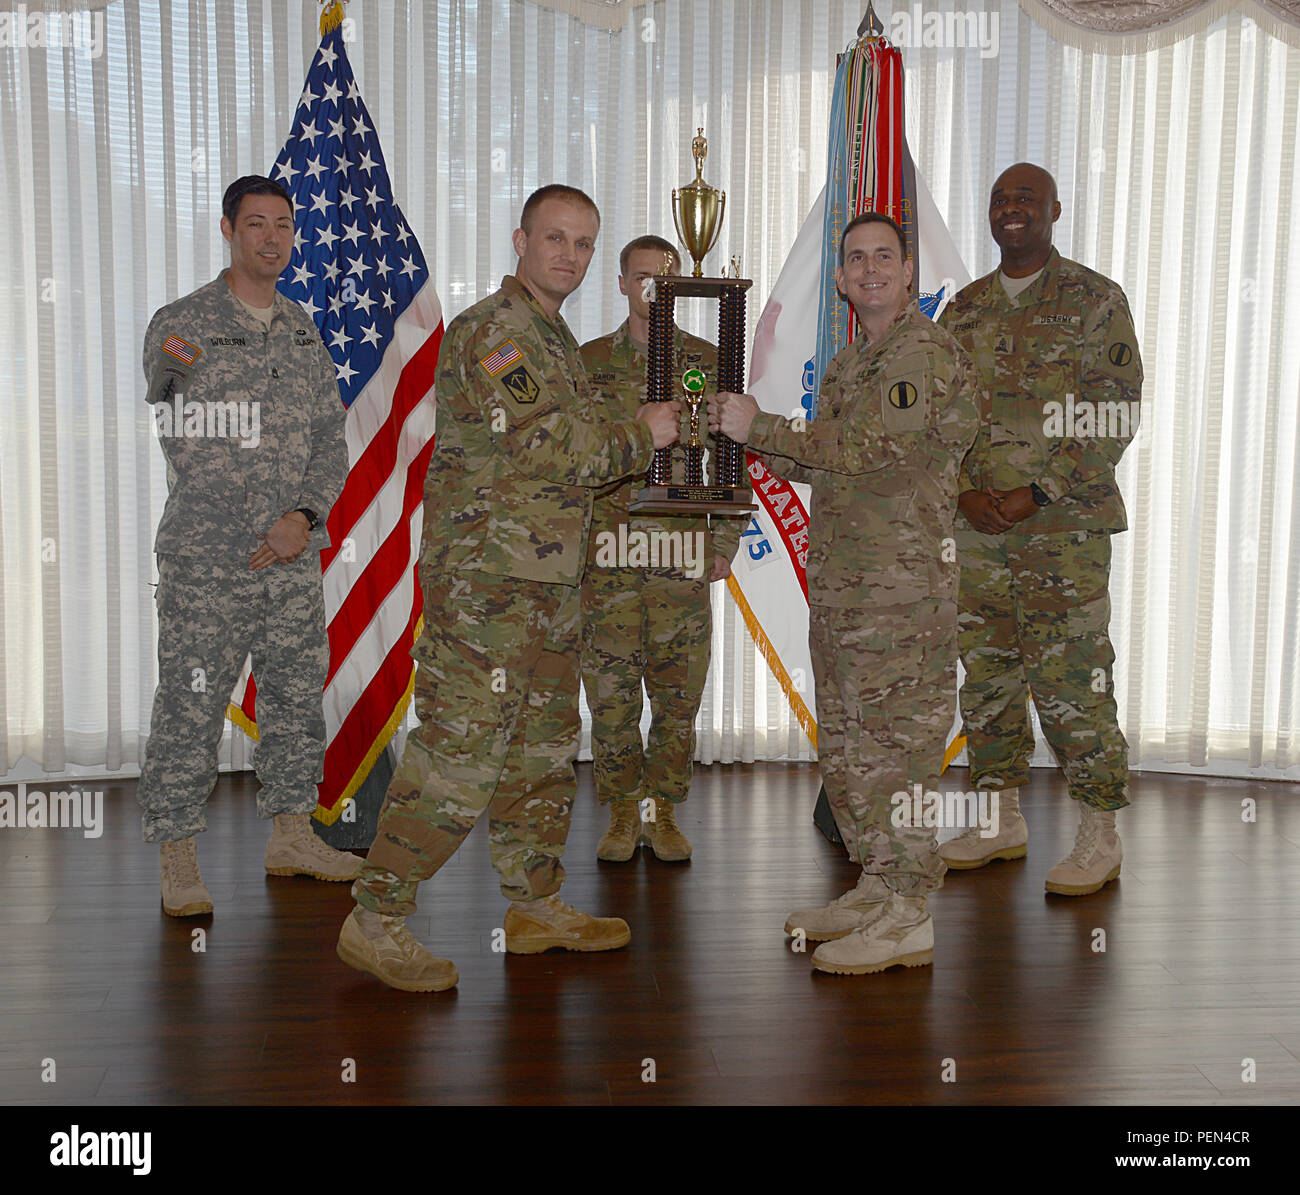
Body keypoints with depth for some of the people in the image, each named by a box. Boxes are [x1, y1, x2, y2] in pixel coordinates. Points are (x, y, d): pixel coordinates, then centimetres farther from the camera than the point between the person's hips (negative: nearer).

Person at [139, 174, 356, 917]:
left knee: (298, 695, 11)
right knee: (190, 708, -2)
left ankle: (293, 836, 26)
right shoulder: (181, 323, -1)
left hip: (296, 556, 5)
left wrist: (304, 517, -4)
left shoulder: (304, 331, 13)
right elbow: (172, 437, 2)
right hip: (204, 556, -5)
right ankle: (179, 862, 10)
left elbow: (330, 438, 8)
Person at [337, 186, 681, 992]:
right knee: (459, 752, -8)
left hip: (547, 578, 10)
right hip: (485, 575, -10)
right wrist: (638, 436, -8)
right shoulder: (495, 330, -11)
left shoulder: (556, 337, 20)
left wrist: (644, 432, 14)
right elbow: (546, 452, -20)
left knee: (546, 747, 15)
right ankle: (376, 920, 2)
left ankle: (536, 904, 27)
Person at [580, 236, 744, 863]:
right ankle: (623, 813, 17)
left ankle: (663, 812, 18)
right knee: (611, 693, 3)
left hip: (684, 558, 0)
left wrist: (724, 542, 3)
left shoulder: (708, 362, 9)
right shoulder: (589, 362, 10)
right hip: (606, 558, 0)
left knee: (678, 697, 4)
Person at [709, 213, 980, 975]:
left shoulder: (925, 352, -9)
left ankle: (907, 918, 4)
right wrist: (754, 439, 6)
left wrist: (759, 426, -18)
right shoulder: (851, 362, 21)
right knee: (845, 742, 14)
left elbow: (871, 448, -21)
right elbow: (823, 465, 21)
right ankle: (877, 889, 27)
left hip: (903, 584, -9)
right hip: (841, 583, 10)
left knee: (895, 742, -5)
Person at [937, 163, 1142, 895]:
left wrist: (1037, 493, -14)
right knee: (987, 675, 10)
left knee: (1070, 679, -6)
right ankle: (1003, 821, 23)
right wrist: (967, 493, -5)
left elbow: (1118, 417, -6)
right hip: (978, 528, 5)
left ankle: (1101, 836, 8)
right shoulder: (966, 310, 14)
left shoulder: (1097, 301, 0)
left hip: (1065, 527, -5)